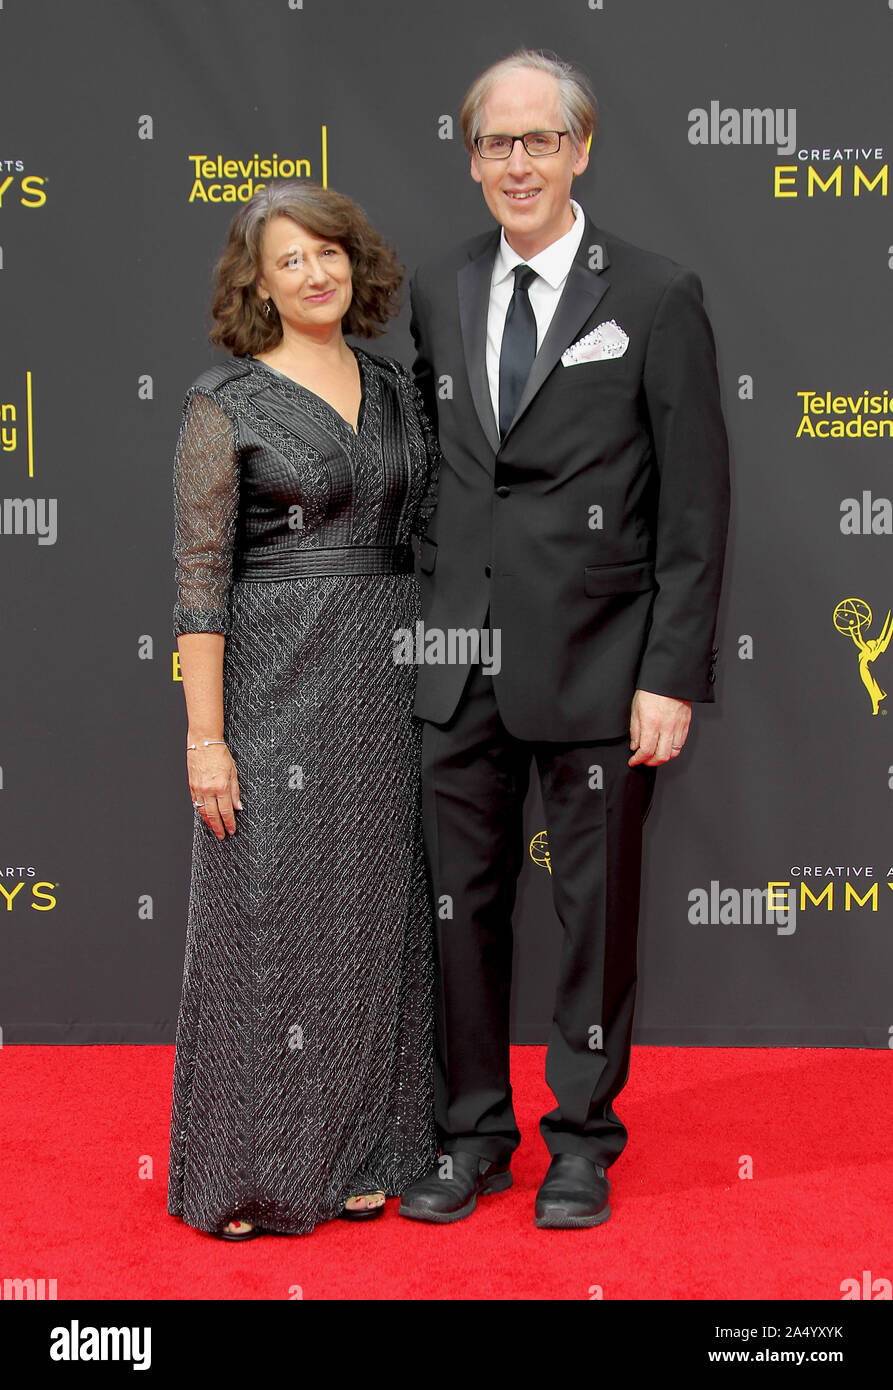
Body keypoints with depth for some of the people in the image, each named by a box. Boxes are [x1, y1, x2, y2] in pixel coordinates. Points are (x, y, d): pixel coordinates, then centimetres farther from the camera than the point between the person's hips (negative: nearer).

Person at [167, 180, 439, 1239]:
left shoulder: (392, 387, 11)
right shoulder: (225, 402, -5)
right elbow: (201, 577, -9)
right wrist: (204, 737, -14)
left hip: (389, 677, 5)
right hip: (277, 680, -5)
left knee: (369, 911, 10)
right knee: (266, 912, 0)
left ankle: (351, 1149, 22)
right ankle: (246, 1167, 13)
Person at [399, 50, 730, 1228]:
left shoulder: (657, 298, -5)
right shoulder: (439, 292, 9)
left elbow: (696, 506, -6)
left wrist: (673, 677, -11)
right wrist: (429, 606, 8)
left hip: (596, 664, -4)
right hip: (463, 660, 4)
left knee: (597, 911, 7)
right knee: (462, 907, 10)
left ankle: (582, 1141, 24)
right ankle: (472, 1136, 26)